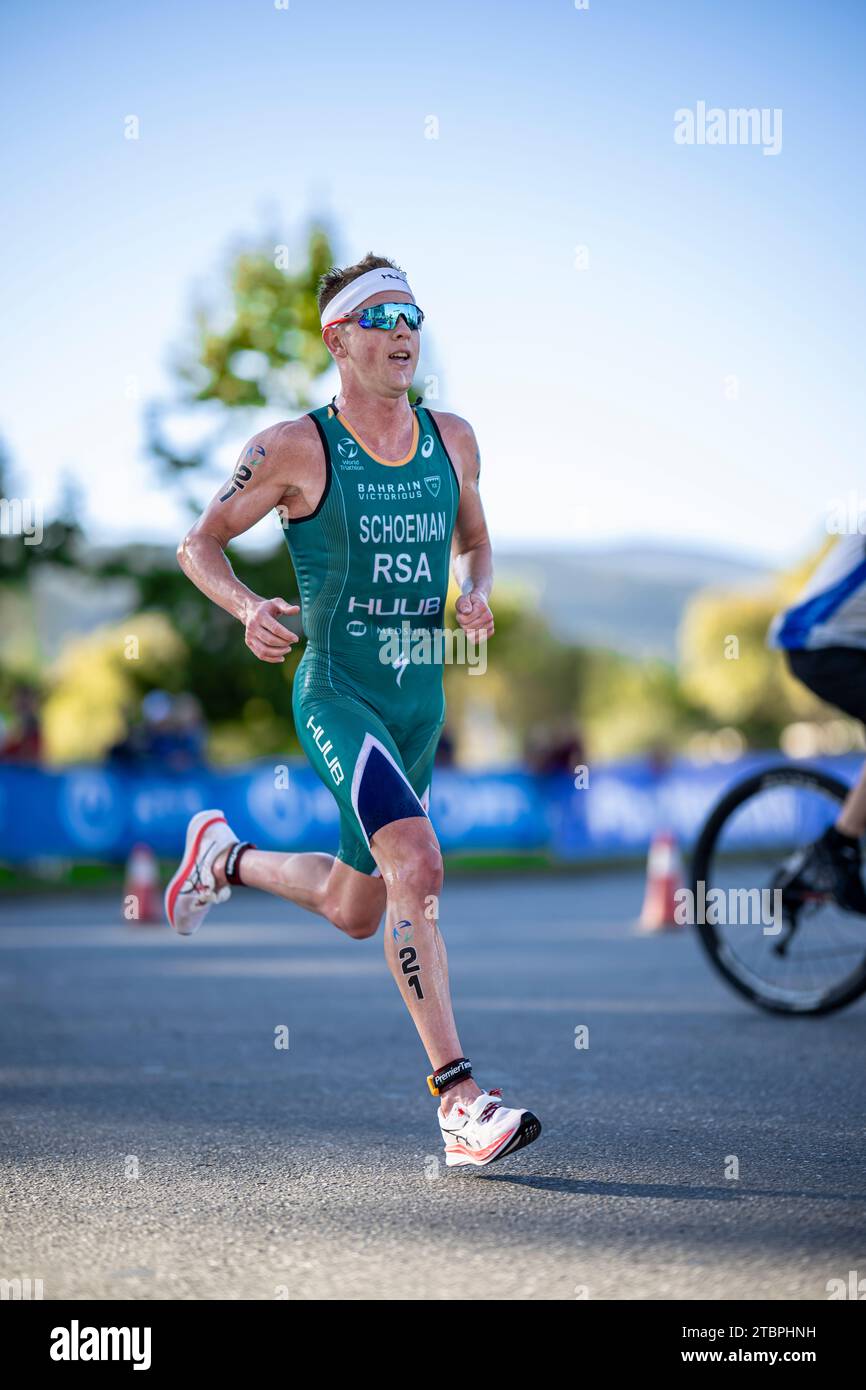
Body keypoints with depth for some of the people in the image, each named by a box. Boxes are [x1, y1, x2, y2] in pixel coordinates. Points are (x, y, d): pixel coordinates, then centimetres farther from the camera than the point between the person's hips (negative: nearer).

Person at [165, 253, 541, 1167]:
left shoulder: (452, 439, 5)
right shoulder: (296, 448, -9)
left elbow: (473, 538, 21)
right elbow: (199, 543, 0)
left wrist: (477, 595, -1)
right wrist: (249, 609, -20)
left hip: (421, 699, 6)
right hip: (336, 691, -6)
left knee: (353, 912, 17)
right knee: (416, 863, -27)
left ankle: (224, 858, 47)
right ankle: (458, 1100, -25)